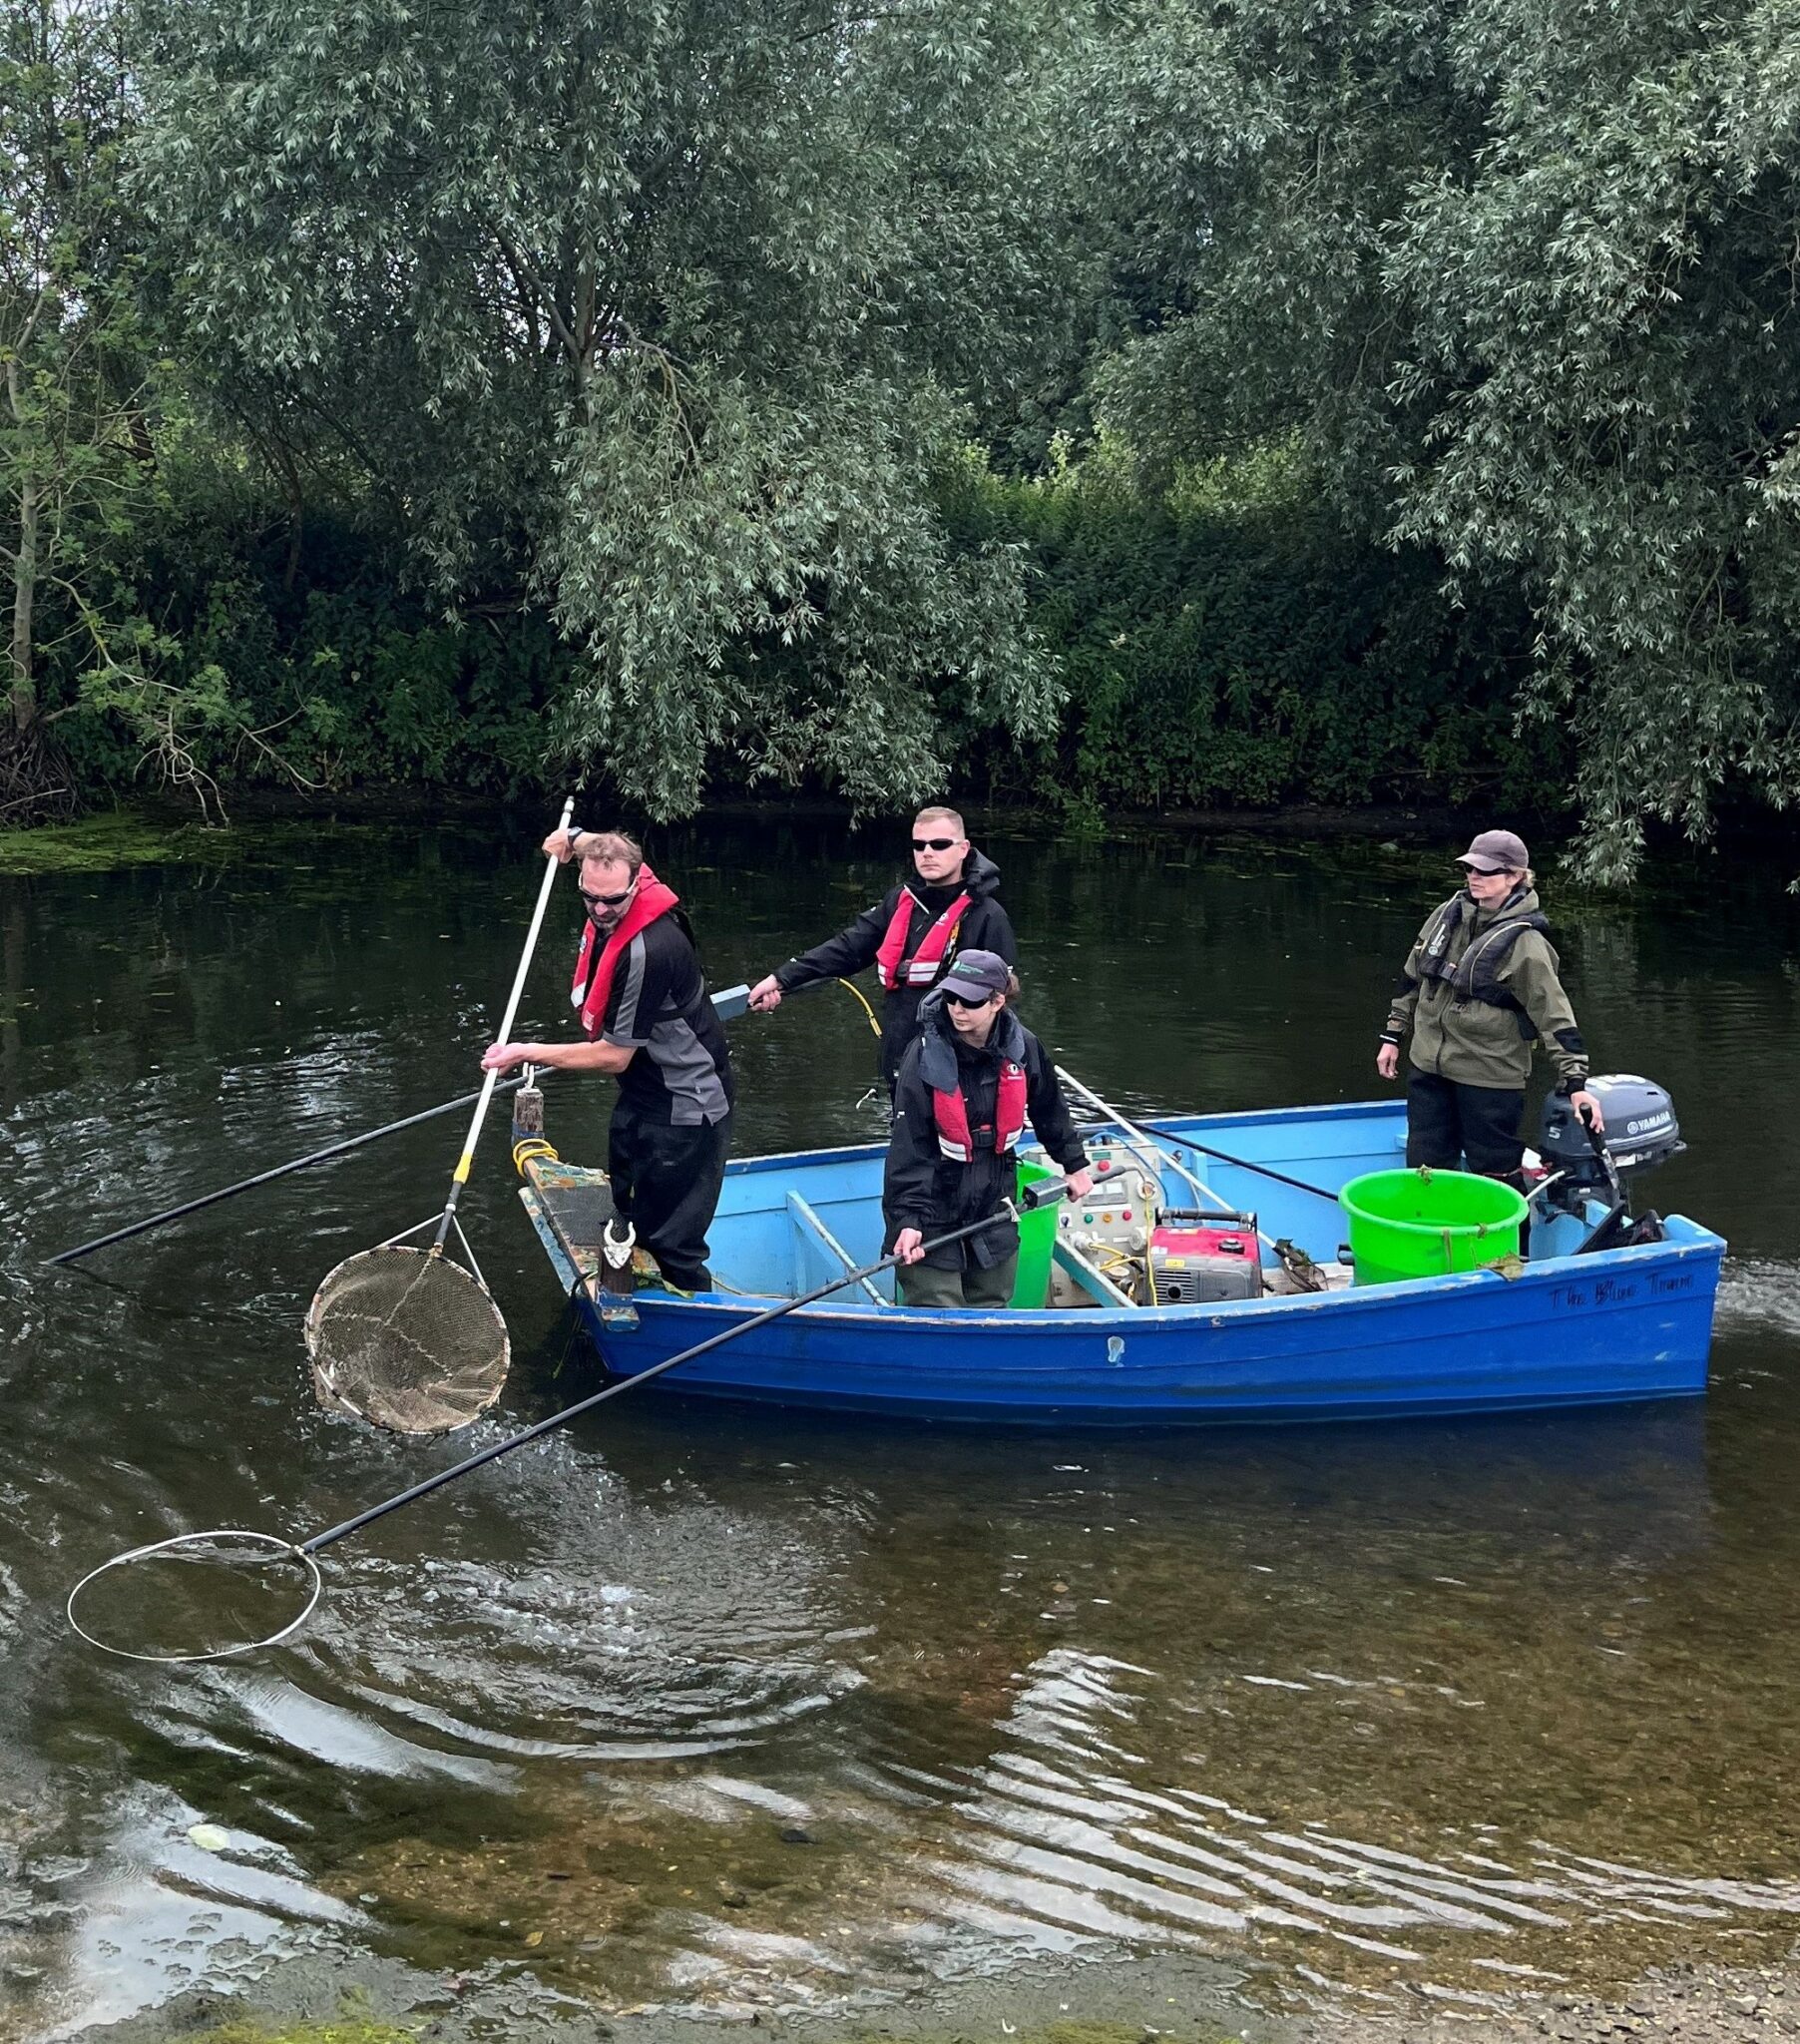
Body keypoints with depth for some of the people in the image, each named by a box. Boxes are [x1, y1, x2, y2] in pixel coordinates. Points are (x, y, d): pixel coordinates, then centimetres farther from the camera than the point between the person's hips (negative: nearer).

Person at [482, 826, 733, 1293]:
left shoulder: (648, 951, -31)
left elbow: (613, 1056, -23)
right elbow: (601, 848, 24)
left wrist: (525, 1053, -15)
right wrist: (576, 838, 3)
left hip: (684, 1111, -10)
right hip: (640, 1097, 10)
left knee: (671, 1244, -8)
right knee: (628, 1224, 19)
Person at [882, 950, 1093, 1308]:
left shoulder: (1022, 1047, -5)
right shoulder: (926, 1056, -19)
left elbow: (1050, 1110, 15)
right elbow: (908, 1145, -21)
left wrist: (1075, 1165, 23)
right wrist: (908, 1219, -29)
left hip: (993, 1206, 5)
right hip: (934, 1209, -5)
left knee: (992, 1308, 14)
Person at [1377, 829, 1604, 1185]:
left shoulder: (1523, 942, -15)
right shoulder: (1448, 915, 3)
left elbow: (1554, 1013, -16)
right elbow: (1412, 978, 15)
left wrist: (1575, 1082, -20)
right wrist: (1393, 1036, 17)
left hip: (1490, 1078, -6)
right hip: (1428, 1066, 6)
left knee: (1495, 1174, 2)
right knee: (1423, 1169, 13)